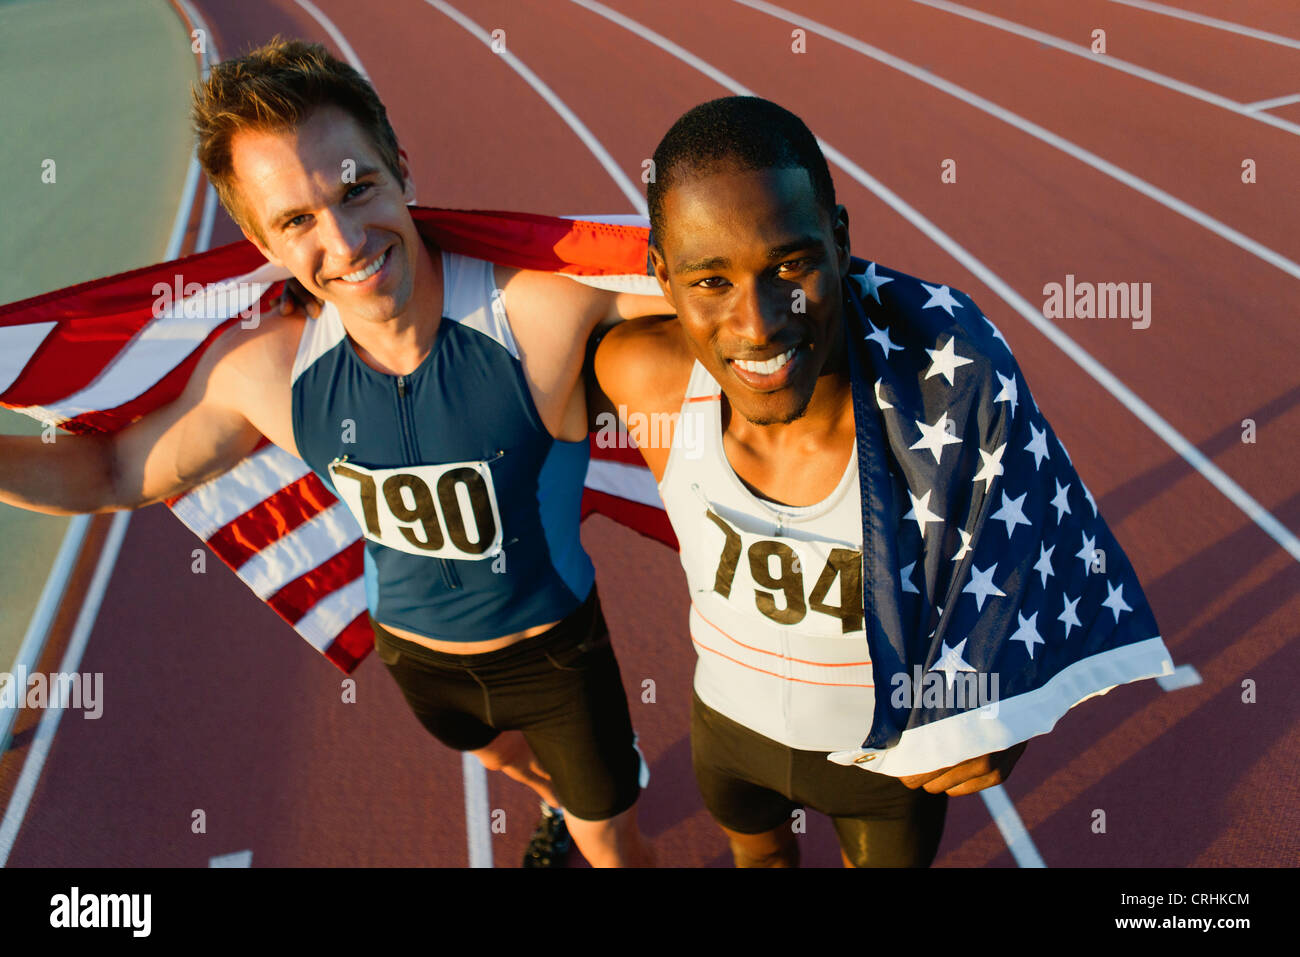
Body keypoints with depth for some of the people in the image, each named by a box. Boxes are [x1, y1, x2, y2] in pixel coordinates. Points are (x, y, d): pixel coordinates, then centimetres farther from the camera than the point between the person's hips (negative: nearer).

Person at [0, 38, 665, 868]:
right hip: (413, 654, 4)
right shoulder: (263, 371, -21)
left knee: (612, 848, 18)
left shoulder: (536, 309, -34)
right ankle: (564, 804, 71)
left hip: (554, 650, -4)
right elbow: (113, 474, -5)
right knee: (502, 756, 36)